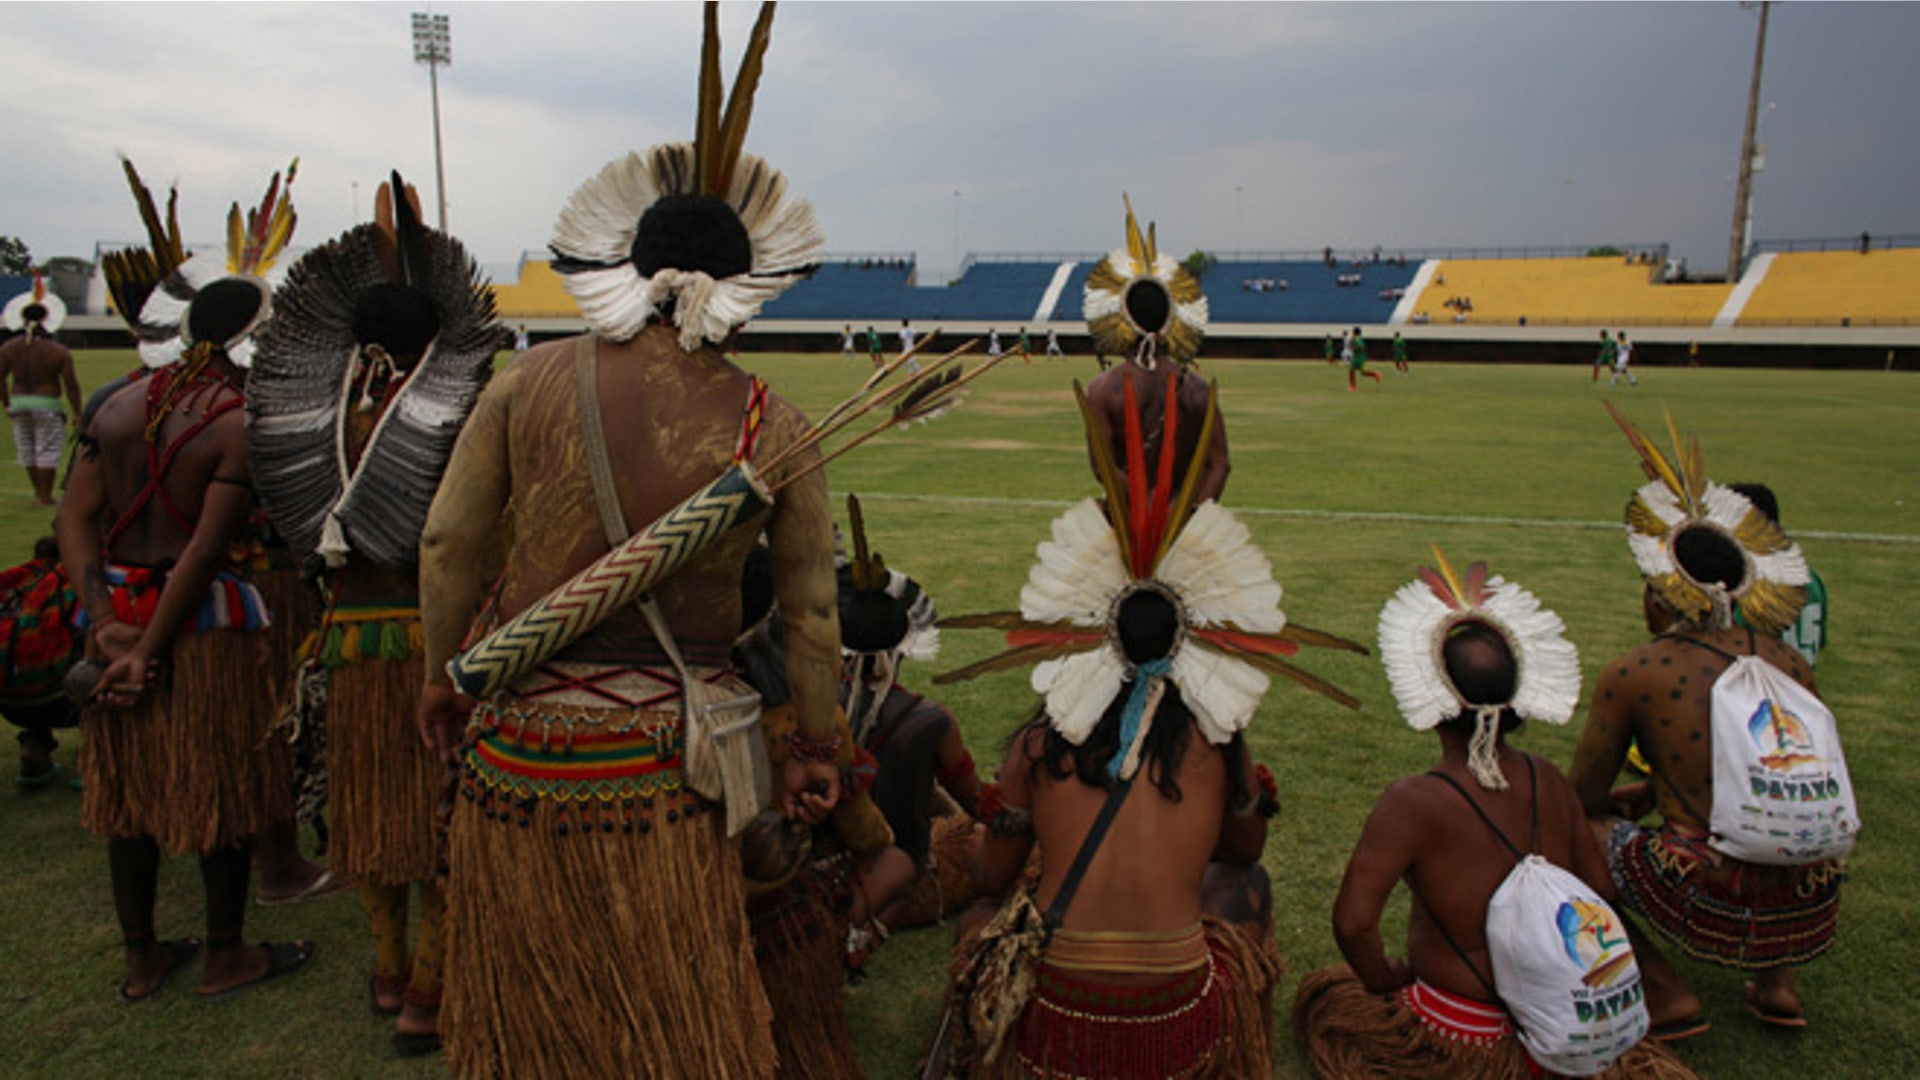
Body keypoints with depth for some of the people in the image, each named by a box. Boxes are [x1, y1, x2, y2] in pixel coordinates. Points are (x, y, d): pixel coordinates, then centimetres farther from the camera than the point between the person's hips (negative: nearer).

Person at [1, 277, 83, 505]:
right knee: (47, 451, 4)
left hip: (19, 403, 4)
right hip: (47, 405, -4)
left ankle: (38, 491, 30)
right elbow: (71, 385, -11)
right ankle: (45, 496, 8)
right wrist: (77, 413, -3)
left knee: (27, 450, 18)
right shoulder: (60, 353, -11)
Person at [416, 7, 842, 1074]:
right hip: (661, 760, -1)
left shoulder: (533, 379, -5)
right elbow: (812, 609, -1)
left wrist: (444, 674, 17)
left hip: (520, 743, 2)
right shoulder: (775, 429, -8)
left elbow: (451, 542, 1)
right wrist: (818, 745, 12)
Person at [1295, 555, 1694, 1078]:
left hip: (1466, 1030, -6)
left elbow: (1353, 922, -29)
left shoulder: (1413, 803, -25)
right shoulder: (1550, 782, -6)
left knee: (1318, 992, 16)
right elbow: (1599, 888, 5)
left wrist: (1385, 981, -10)